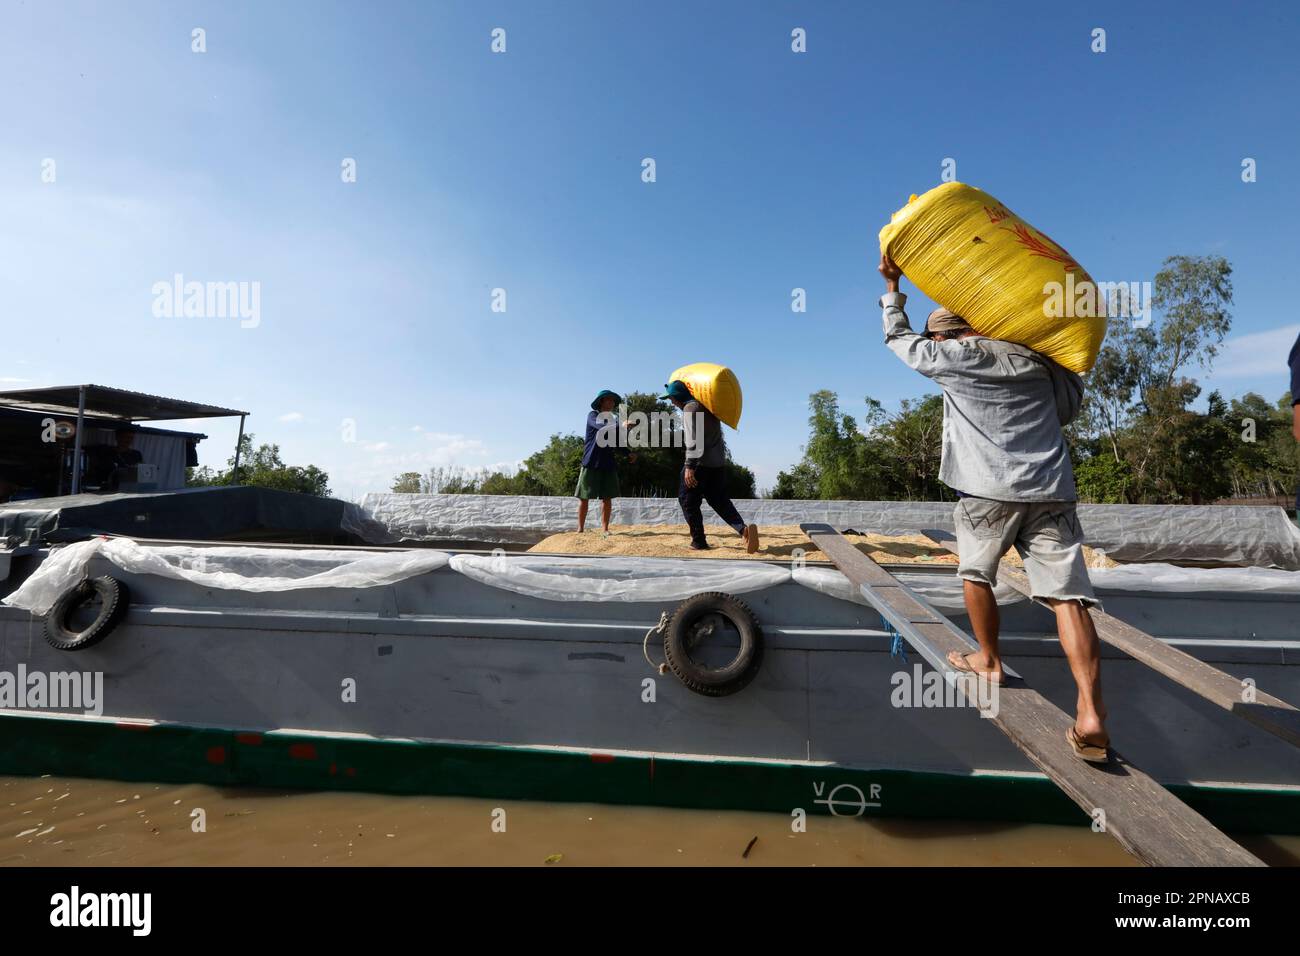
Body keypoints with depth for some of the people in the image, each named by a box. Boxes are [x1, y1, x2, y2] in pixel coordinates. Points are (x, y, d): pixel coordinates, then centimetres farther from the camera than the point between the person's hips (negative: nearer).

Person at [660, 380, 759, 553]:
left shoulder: (690, 408, -10)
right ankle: (743, 528, -8)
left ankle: (699, 541, 6)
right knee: (719, 499, 12)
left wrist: (689, 466, -25)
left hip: (701, 462, -8)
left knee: (688, 500, 5)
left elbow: (693, 439, -21)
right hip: (719, 461, 8)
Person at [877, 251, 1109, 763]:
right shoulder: (1038, 361, 15)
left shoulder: (955, 357, 2)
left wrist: (892, 287, 27)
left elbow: (899, 338, 16)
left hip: (989, 490, -4)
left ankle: (988, 660, 31)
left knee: (975, 572, 20)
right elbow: (1070, 405, 28)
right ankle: (1091, 713, -10)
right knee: (1067, 594, -2)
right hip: (1051, 488, 4)